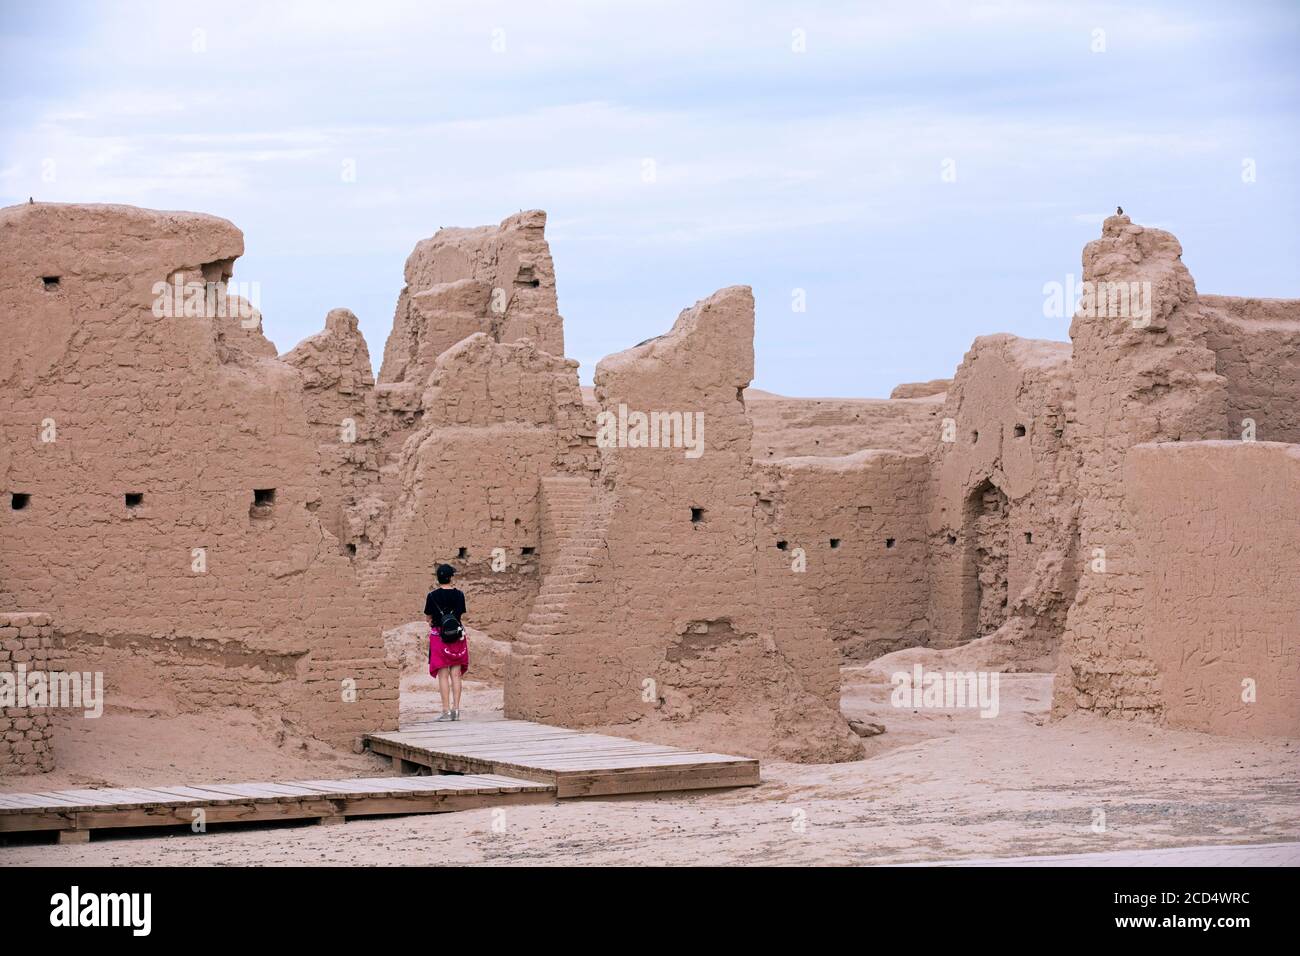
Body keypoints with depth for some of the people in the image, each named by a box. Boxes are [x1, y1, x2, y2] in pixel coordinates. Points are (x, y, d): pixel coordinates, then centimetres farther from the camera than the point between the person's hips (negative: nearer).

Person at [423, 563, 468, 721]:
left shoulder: (433, 595, -7)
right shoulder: (459, 594, -1)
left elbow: (428, 617, 0)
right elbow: (463, 616, 4)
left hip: (439, 635, -2)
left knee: (443, 675, -1)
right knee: (456, 674, 6)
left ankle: (446, 711, -5)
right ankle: (456, 709, 3)